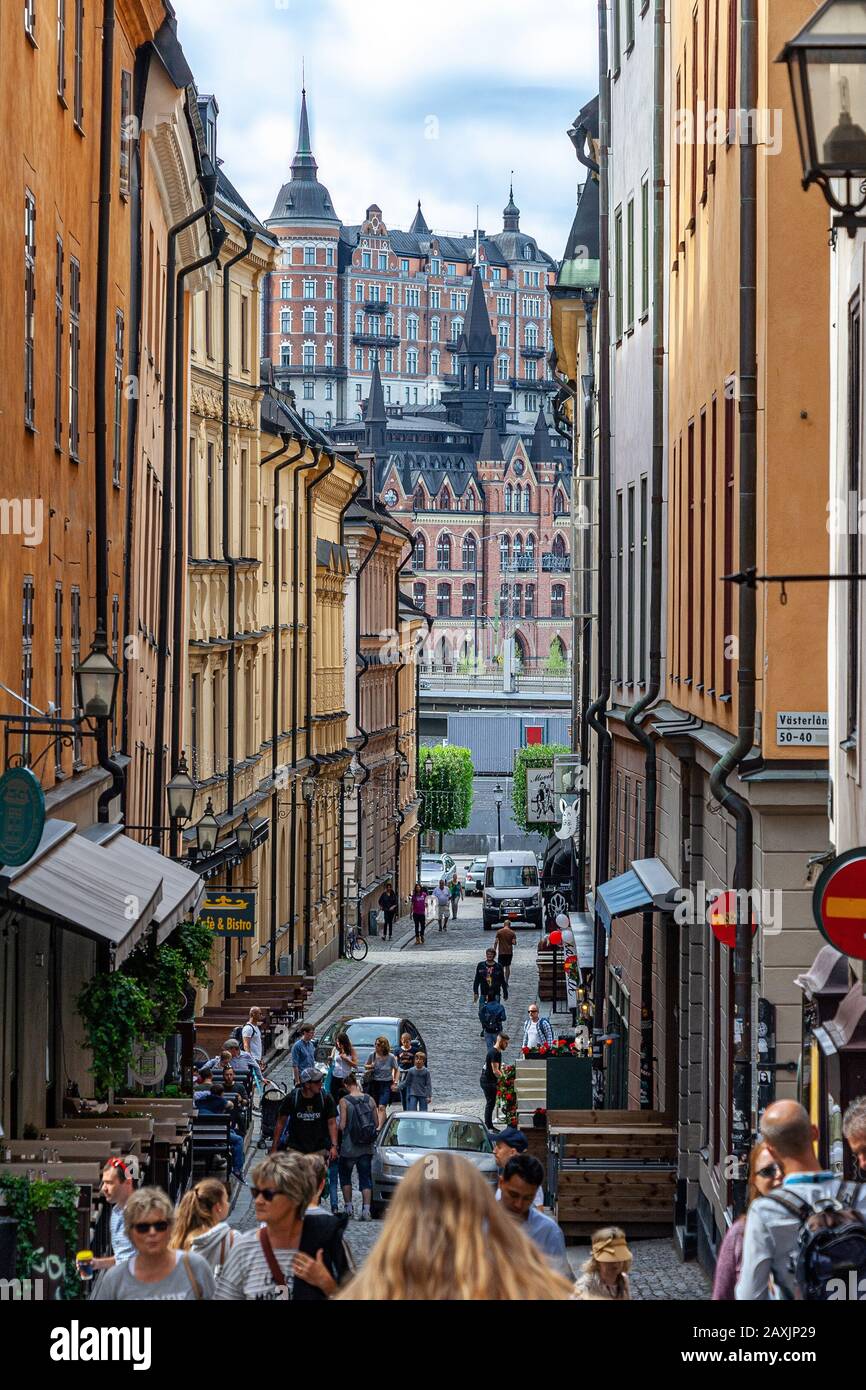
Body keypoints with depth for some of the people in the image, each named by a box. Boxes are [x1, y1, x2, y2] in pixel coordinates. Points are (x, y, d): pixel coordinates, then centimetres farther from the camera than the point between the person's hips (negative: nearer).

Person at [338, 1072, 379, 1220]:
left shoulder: (344, 1101, -10)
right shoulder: (370, 1100, 1)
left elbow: (342, 1125, -12)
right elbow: (376, 1124, 4)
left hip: (349, 1147, -3)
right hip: (366, 1148, 3)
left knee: (345, 1176, 15)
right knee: (366, 1179, 6)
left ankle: (349, 1206, 11)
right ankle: (366, 1209, -3)